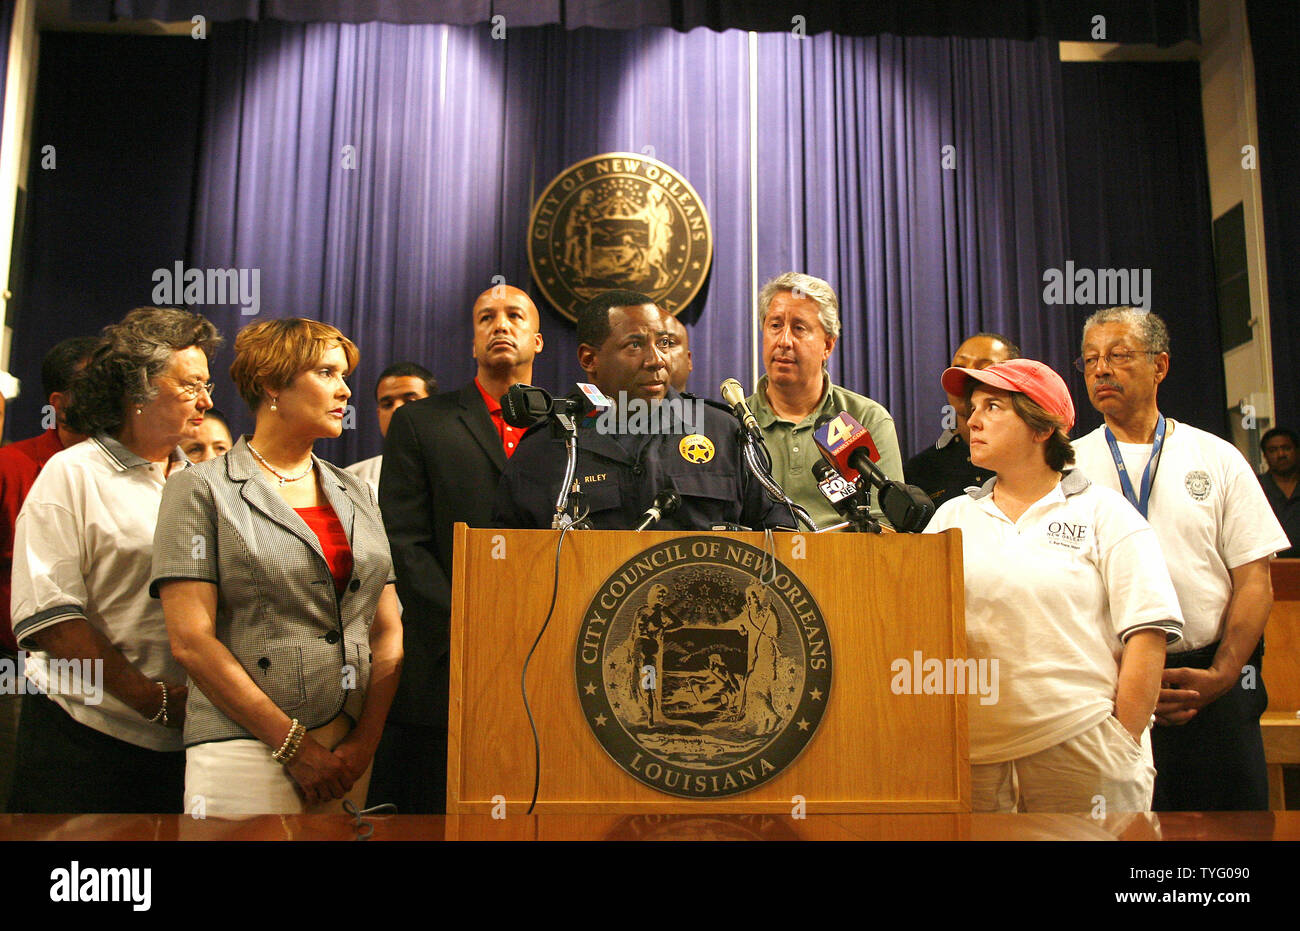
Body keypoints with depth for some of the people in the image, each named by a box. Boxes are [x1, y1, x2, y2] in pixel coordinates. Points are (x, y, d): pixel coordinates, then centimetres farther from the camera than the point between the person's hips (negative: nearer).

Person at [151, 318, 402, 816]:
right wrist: (296, 746, -10)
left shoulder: (357, 495, 14)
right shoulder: (203, 490, 0)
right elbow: (191, 641, -8)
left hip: (355, 754, 4)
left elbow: (389, 631, 9)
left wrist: (366, 742, -4)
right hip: (246, 751, -4)